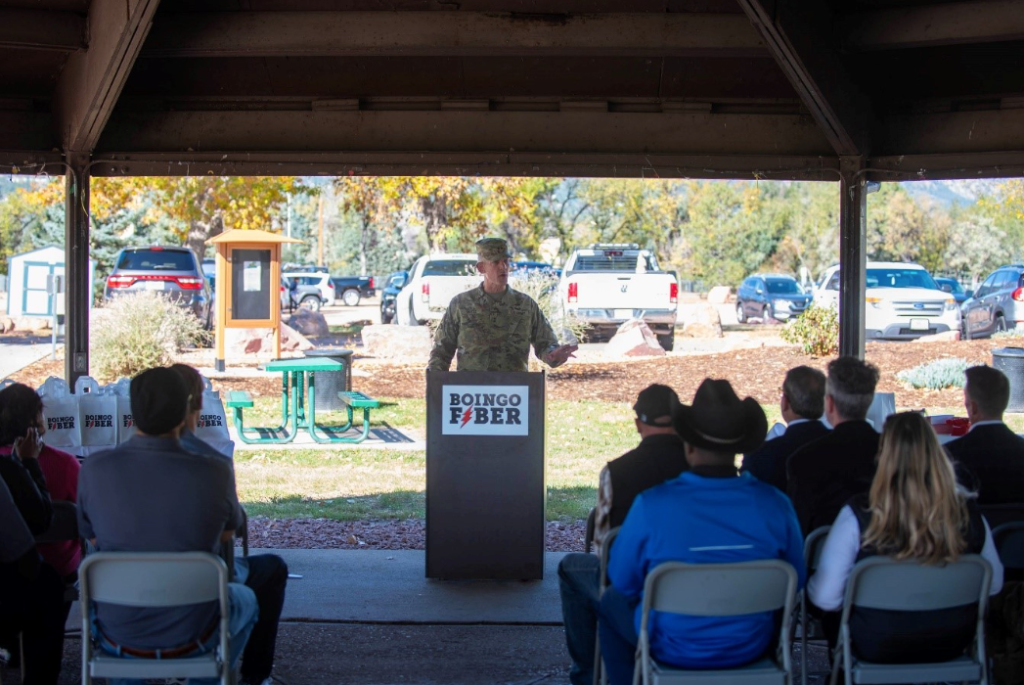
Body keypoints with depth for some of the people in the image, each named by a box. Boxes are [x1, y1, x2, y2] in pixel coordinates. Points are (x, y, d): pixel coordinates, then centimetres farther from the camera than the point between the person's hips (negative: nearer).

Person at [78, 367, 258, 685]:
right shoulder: (214, 473, -20)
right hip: (191, 637, -1)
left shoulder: (95, 469, -16)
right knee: (244, 600, 32)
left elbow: (93, 538, 2)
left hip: (116, 637, 2)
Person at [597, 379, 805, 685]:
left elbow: (623, 580, -10)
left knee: (611, 602, 28)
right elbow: (796, 581, -4)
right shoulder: (775, 505, -18)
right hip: (751, 649, 2)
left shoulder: (651, 505, -24)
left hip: (672, 651, -2)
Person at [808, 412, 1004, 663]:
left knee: (833, 616, 28)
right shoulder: (968, 513, -13)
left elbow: (825, 597, -20)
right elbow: (994, 584, 2)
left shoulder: (858, 515, -23)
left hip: (877, 648, -3)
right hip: (952, 645, 4)